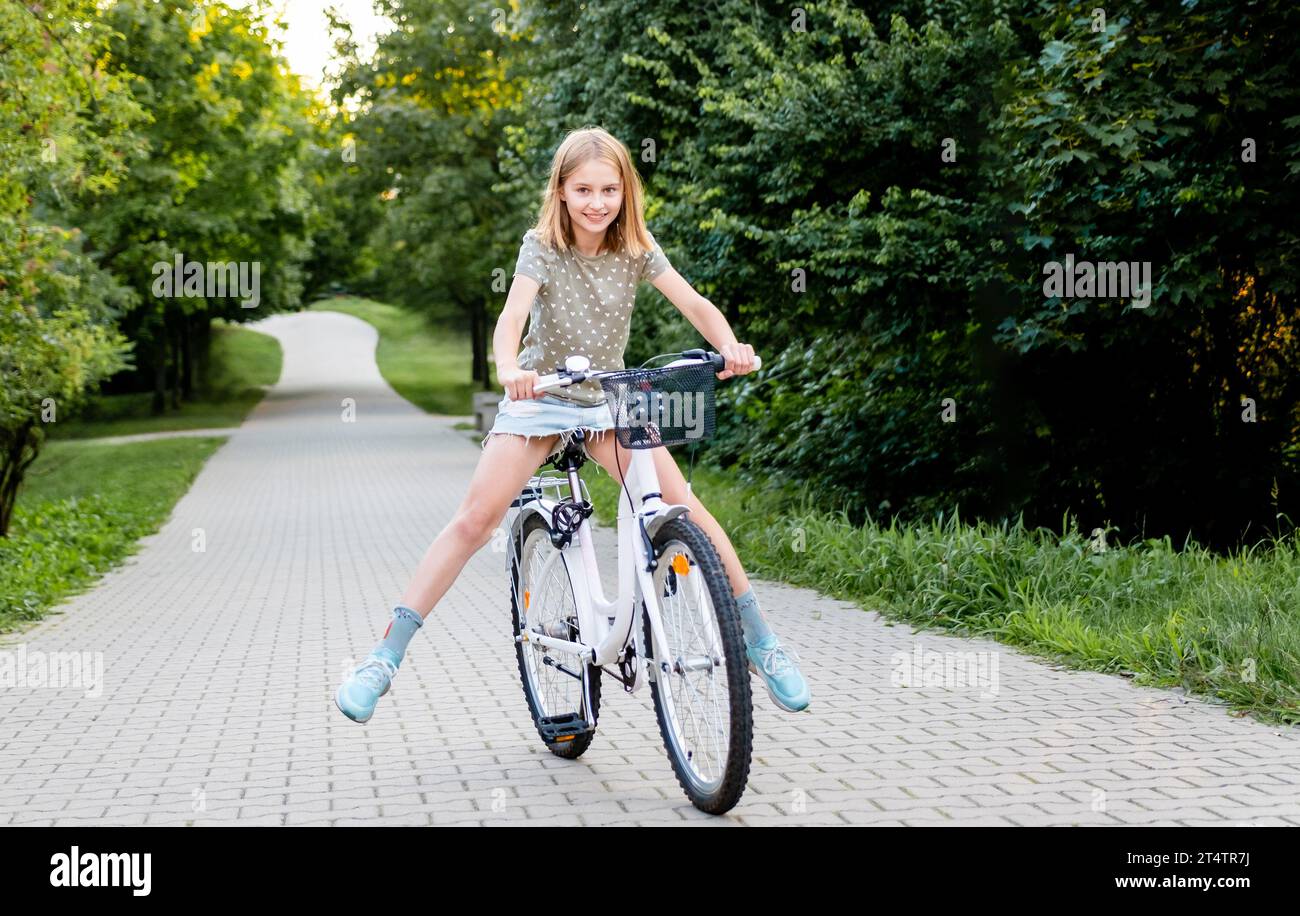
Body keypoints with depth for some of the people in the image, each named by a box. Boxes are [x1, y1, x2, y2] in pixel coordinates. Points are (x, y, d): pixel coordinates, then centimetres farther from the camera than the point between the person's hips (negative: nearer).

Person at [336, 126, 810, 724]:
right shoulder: (542, 246, -13)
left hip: (610, 401, 2)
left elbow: (693, 303, -14)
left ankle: (761, 643, -3)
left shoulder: (635, 247, -5)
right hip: (540, 398, -2)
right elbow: (513, 313, -29)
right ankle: (385, 658, -11)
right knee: (475, 519, -16)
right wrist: (508, 369, -50)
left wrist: (730, 346, -35)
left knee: (684, 508, -15)